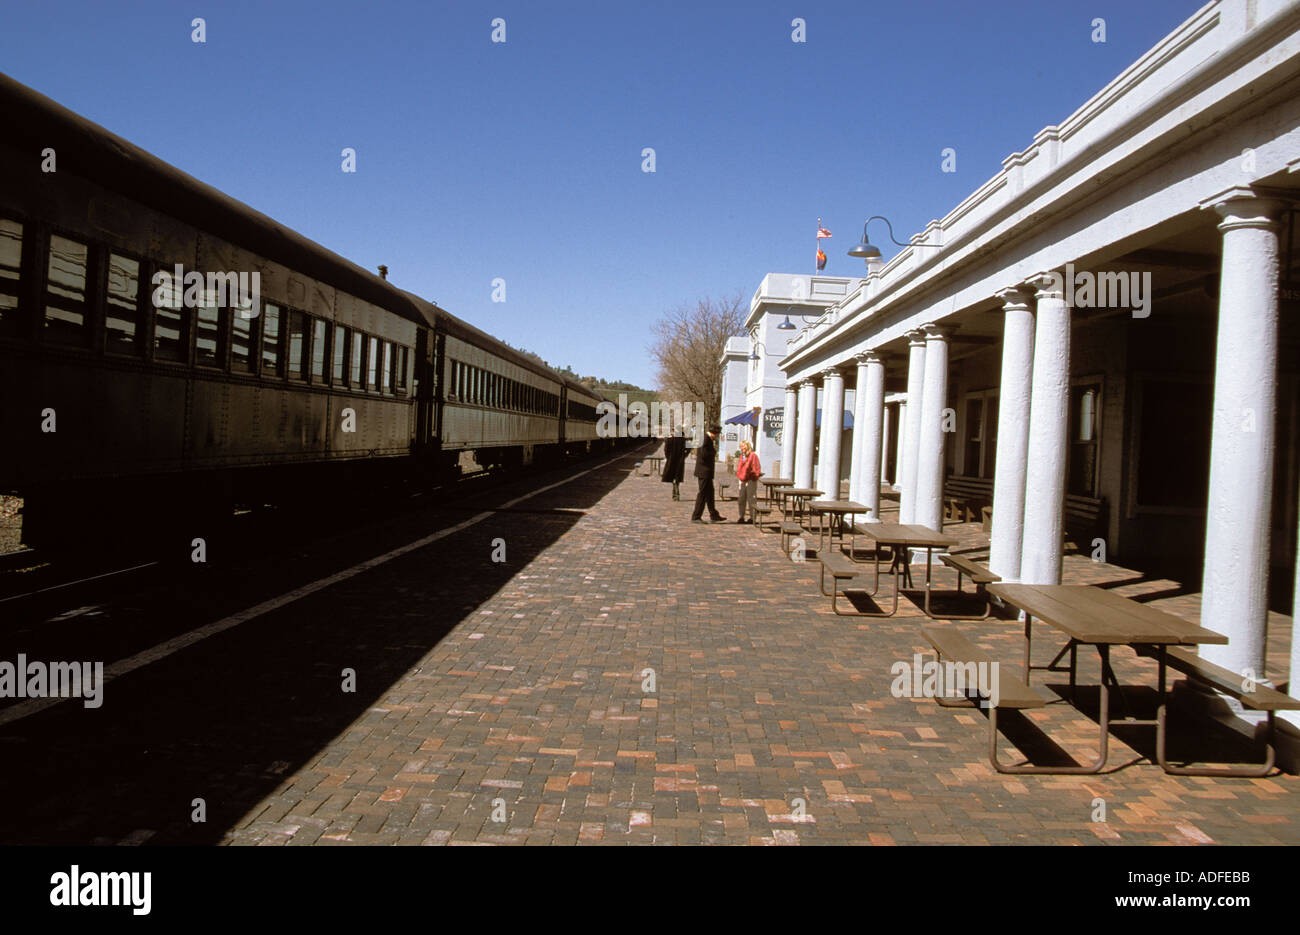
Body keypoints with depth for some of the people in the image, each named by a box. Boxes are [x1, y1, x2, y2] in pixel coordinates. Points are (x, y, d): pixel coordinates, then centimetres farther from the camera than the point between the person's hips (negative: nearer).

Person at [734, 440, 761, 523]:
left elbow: (757, 468, -10)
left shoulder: (753, 455, -9)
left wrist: (755, 476, -14)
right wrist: (738, 477, 15)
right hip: (742, 481, 7)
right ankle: (741, 517, 18)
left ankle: (753, 518, 4)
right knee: (741, 500, 10)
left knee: (751, 499, -2)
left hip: (751, 481, -7)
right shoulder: (742, 456, 13)